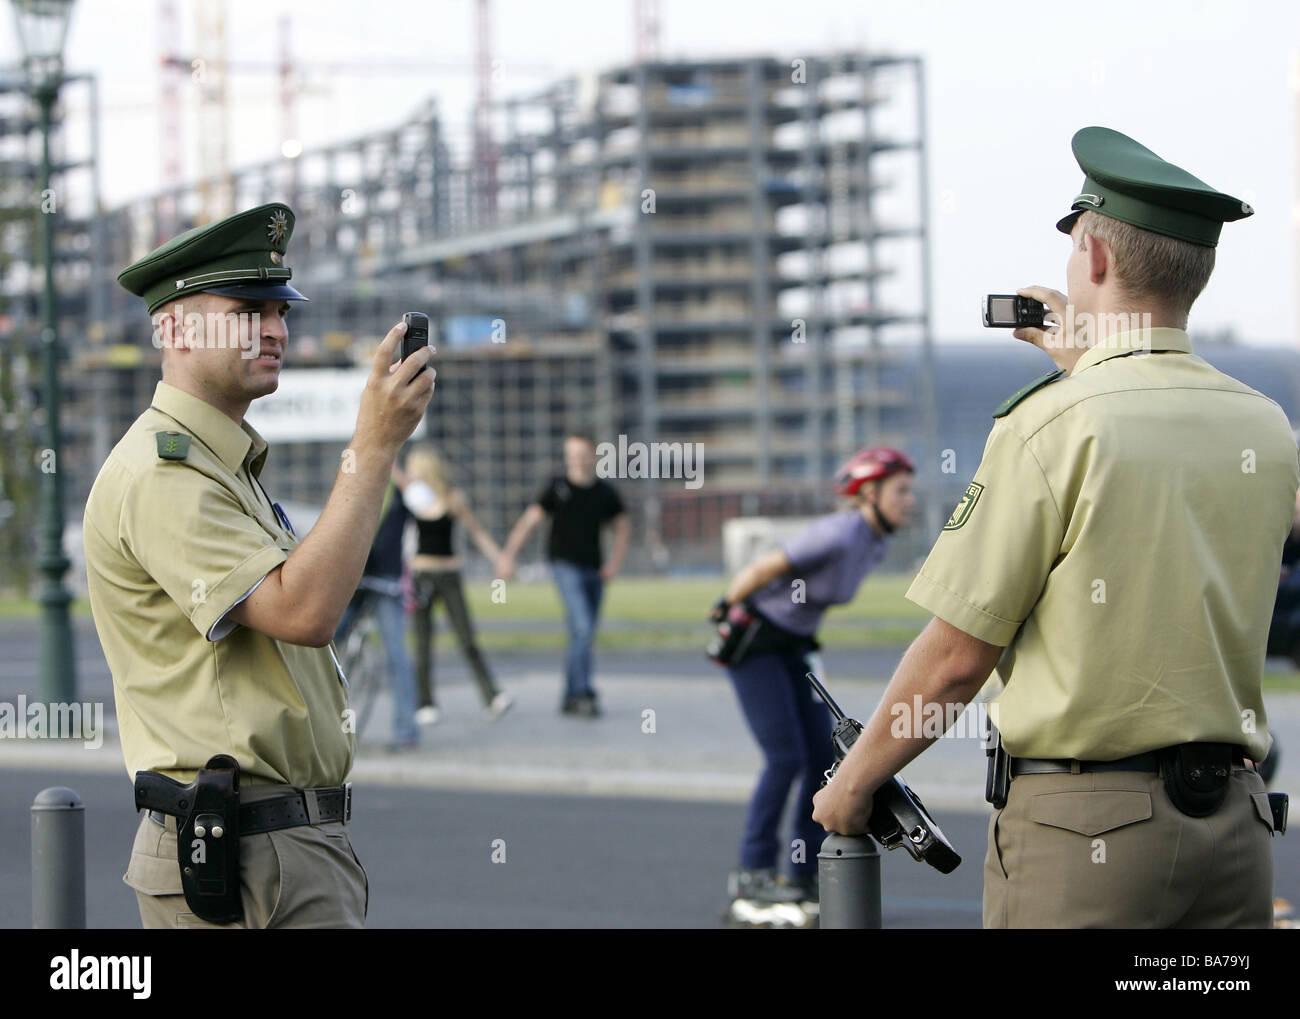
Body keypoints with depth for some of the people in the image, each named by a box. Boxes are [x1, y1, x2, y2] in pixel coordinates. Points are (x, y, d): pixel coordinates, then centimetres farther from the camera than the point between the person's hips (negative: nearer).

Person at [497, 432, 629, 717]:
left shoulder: (605, 492, 6)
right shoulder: (558, 488, -4)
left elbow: (622, 527, 20)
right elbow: (528, 521, -6)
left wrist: (615, 562, 8)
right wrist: (508, 555, -15)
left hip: (594, 570, 5)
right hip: (566, 566, -5)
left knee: (584, 635, 7)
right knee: (582, 629, -17)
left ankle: (570, 698, 16)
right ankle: (584, 694, -18)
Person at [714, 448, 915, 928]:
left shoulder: (876, 545, 0)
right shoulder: (839, 535, -28)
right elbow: (763, 569, -22)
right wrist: (727, 609, -9)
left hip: (794, 645, 9)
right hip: (754, 640, -9)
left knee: (823, 757, 2)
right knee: (785, 758, -13)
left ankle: (804, 877, 9)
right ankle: (752, 877, -6)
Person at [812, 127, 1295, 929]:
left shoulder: (1053, 426, -12)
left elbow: (956, 658, -8)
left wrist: (853, 784, 6)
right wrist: (1091, 373, 36)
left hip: (1085, 819, -6)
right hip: (1234, 817, 6)